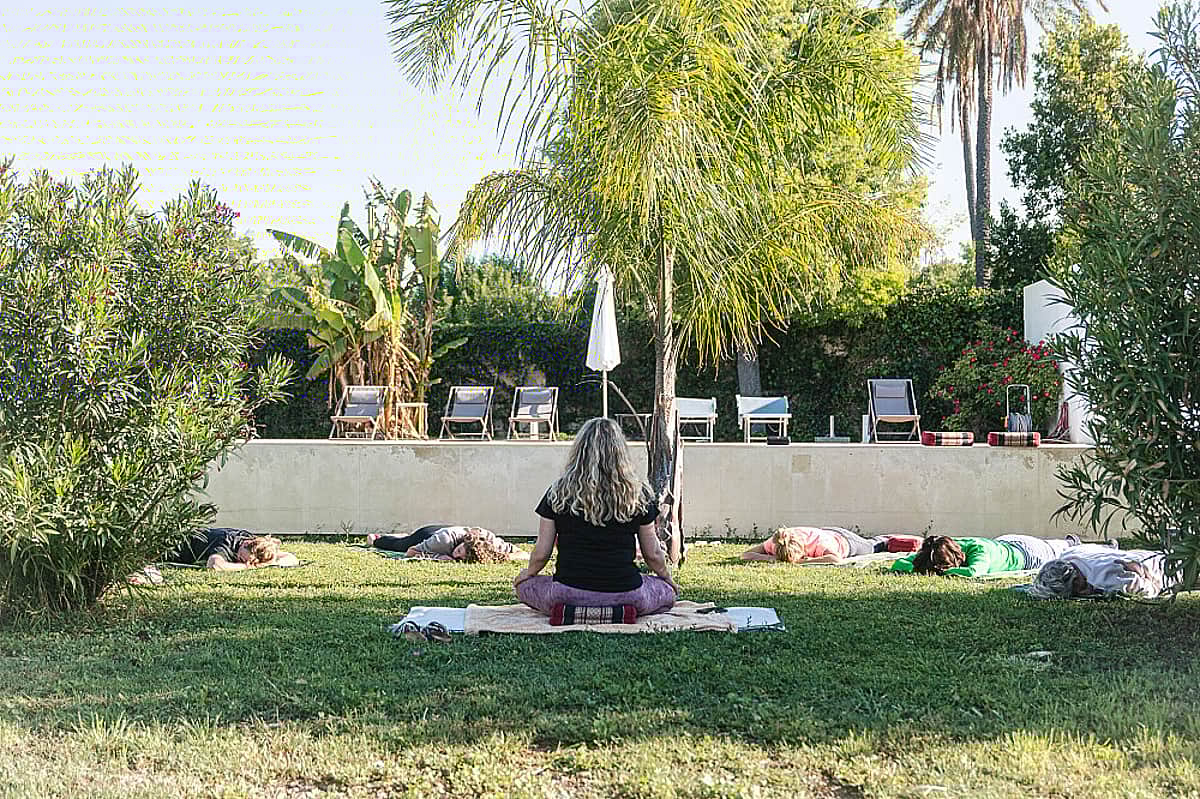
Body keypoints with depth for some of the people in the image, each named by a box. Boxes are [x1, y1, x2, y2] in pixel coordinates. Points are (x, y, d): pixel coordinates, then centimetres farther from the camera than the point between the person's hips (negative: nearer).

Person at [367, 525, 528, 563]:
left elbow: (525, 556, -46)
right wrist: (438, 557, -50)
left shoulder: (491, 541, -46)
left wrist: (500, 557, -58)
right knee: (398, 545, 32)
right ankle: (375, 539, 64)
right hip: (429, 534, -3)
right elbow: (410, 552, -39)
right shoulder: (448, 538, -49)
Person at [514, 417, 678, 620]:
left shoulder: (558, 492, -3)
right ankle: (619, 611, 0)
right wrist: (668, 579, 28)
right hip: (625, 591, 0)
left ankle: (569, 611, 0)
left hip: (570, 590, 0)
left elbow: (541, 554, 2)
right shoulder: (638, 494, -2)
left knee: (524, 585, 29)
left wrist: (528, 573, 25)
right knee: (668, 592, 28)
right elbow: (653, 555, 6)